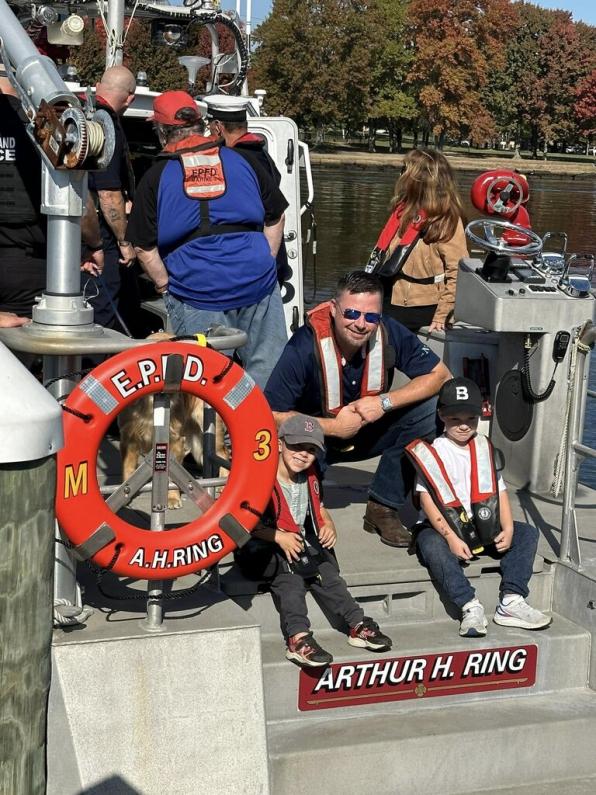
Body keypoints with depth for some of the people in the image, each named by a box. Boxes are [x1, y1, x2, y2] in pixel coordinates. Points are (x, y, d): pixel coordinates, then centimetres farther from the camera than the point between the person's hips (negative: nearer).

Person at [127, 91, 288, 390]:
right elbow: (276, 215, 18)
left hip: (195, 289, -2)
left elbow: (144, 247, 0)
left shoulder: (156, 177, 3)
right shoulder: (241, 160, 11)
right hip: (257, 281, 2)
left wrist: (165, 286, 9)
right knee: (266, 366, 12)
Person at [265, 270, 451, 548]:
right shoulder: (305, 346, -28)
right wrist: (332, 427, -26)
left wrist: (385, 402, -24)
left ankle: (382, 508, -8)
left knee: (428, 410, -19)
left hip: (368, 435, 4)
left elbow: (440, 375, -12)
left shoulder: (389, 334, -20)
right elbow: (272, 415, -24)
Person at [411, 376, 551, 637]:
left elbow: (499, 492, 9)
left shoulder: (483, 450, 12)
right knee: (432, 549, -36)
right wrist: (451, 537, -23)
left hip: (482, 527, 5)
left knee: (527, 533, -11)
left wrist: (508, 529, -9)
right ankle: (470, 607, -36)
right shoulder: (432, 452, -4)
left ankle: (511, 602, -21)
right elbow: (427, 499, -12)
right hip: (442, 527, -5)